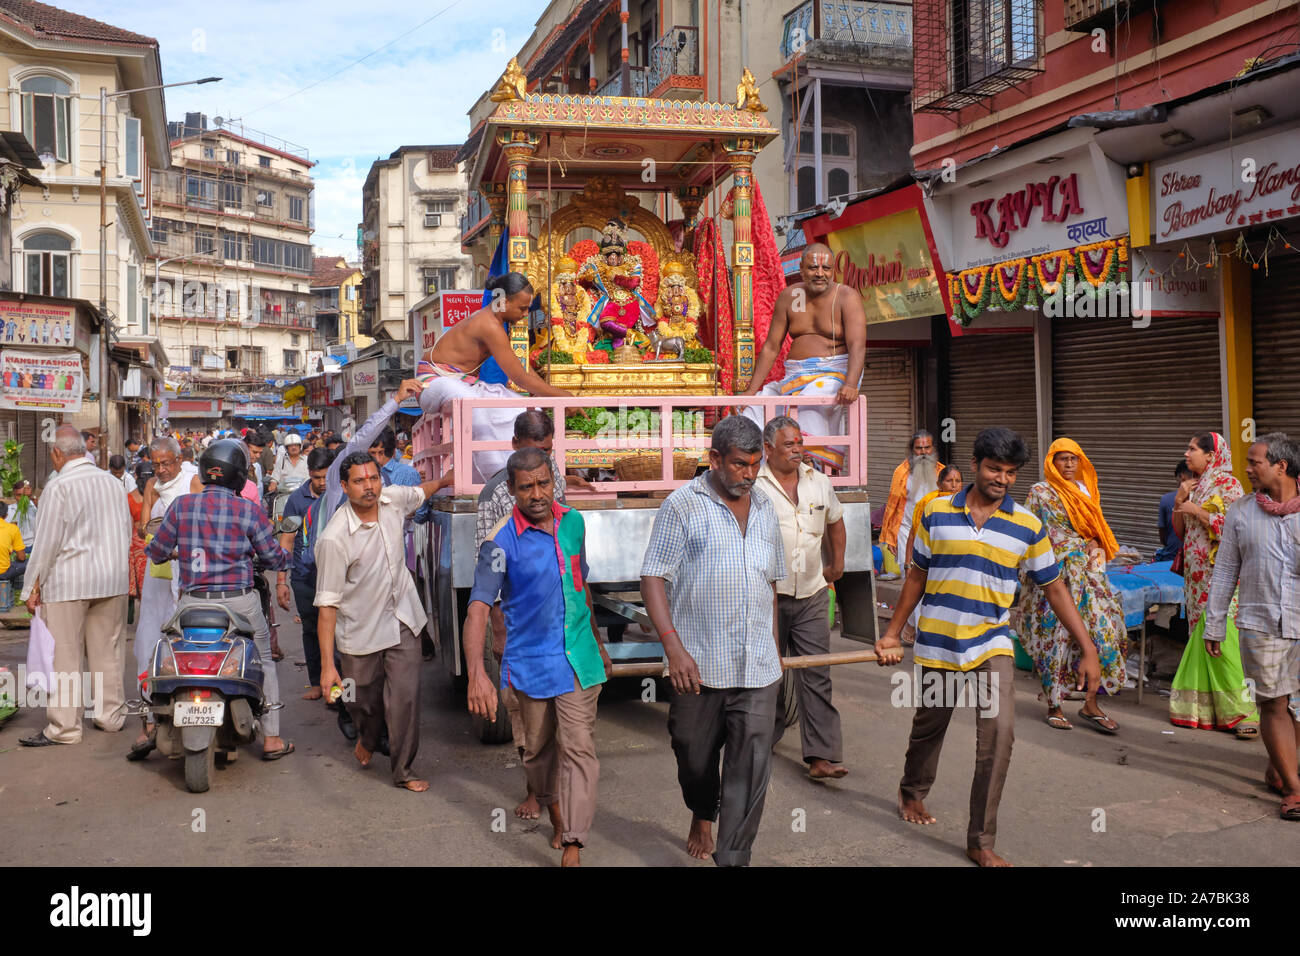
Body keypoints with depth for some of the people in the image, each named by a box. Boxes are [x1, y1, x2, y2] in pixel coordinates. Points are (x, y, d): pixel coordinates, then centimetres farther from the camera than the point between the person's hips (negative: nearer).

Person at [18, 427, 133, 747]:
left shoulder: (59, 487, -12)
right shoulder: (112, 482, 6)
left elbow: (48, 542, -11)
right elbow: (126, 532, 13)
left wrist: (32, 587, -3)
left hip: (68, 583, -6)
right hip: (112, 579, 6)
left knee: (65, 657, 1)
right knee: (107, 652, 13)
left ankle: (64, 728, 5)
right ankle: (110, 715, 21)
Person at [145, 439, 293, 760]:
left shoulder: (181, 506, -2)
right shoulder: (250, 511, -8)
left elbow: (156, 552, 6)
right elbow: (274, 558, 0)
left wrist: (175, 551, 30)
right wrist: (287, 554, 24)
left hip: (193, 603, 2)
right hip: (239, 602, -1)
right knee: (263, 661, 15)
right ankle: (271, 739, 17)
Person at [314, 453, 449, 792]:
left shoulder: (393, 498, -9)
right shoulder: (334, 538, -25)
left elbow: (420, 492, 19)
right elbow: (327, 604, -22)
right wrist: (327, 664, -23)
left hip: (403, 618, 3)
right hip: (361, 628, -3)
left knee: (405, 697, -4)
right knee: (364, 699, 15)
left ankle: (403, 770, 13)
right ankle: (367, 739, 50)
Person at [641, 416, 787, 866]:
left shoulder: (764, 507, 12)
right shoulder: (682, 505, -5)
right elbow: (653, 578, -9)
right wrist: (674, 647, -17)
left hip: (757, 668, 3)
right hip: (698, 664, -3)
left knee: (751, 769, -3)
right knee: (695, 757, 15)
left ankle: (733, 858, 7)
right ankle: (702, 815, 46)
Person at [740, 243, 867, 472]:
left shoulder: (847, 298, -6)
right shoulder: (789, 297, 8)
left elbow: (857, 346, -18)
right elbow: (771, 347, 9)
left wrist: (850, 385, -36)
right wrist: (751, 390, 2)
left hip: (834, 374, -5)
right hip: (794, 376, 6)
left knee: (810, 403, -36)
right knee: (754, 407, -13)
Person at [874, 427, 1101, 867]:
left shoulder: (1028, 526, -2)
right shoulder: (936, 513, -1)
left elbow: (1054, 588, 2)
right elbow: (917, 576, 7)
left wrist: (1088, 650, -2)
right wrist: (892, 633, 9)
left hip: (991, 646, 0)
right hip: (936, 645, 1)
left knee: (998, 733, -15)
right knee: (927, 728, 16)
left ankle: (981, 842, -1)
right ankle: (911, 792, 48)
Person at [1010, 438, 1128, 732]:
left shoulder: (1087, 491, 14)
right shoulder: (1040, 492, -1)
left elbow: (1097, 531, 21)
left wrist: (1095, 549, 5)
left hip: (1087, 571, 5)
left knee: (1100, 629, -5)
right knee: (1054, 634, -3)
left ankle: (1091, 705, 2)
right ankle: (1054, 706, 8)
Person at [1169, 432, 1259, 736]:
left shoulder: (1228, 485, -7)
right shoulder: (1194, 486, 15)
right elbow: (1180, 530, 15)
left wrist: (1197, 511, -14)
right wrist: (1180, 500, 1)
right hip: (1197, 574, 8)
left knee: (1224, 640, -13)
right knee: (1200, 639, 8)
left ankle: (1246, 711, -8)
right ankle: (1202, 706, 14)